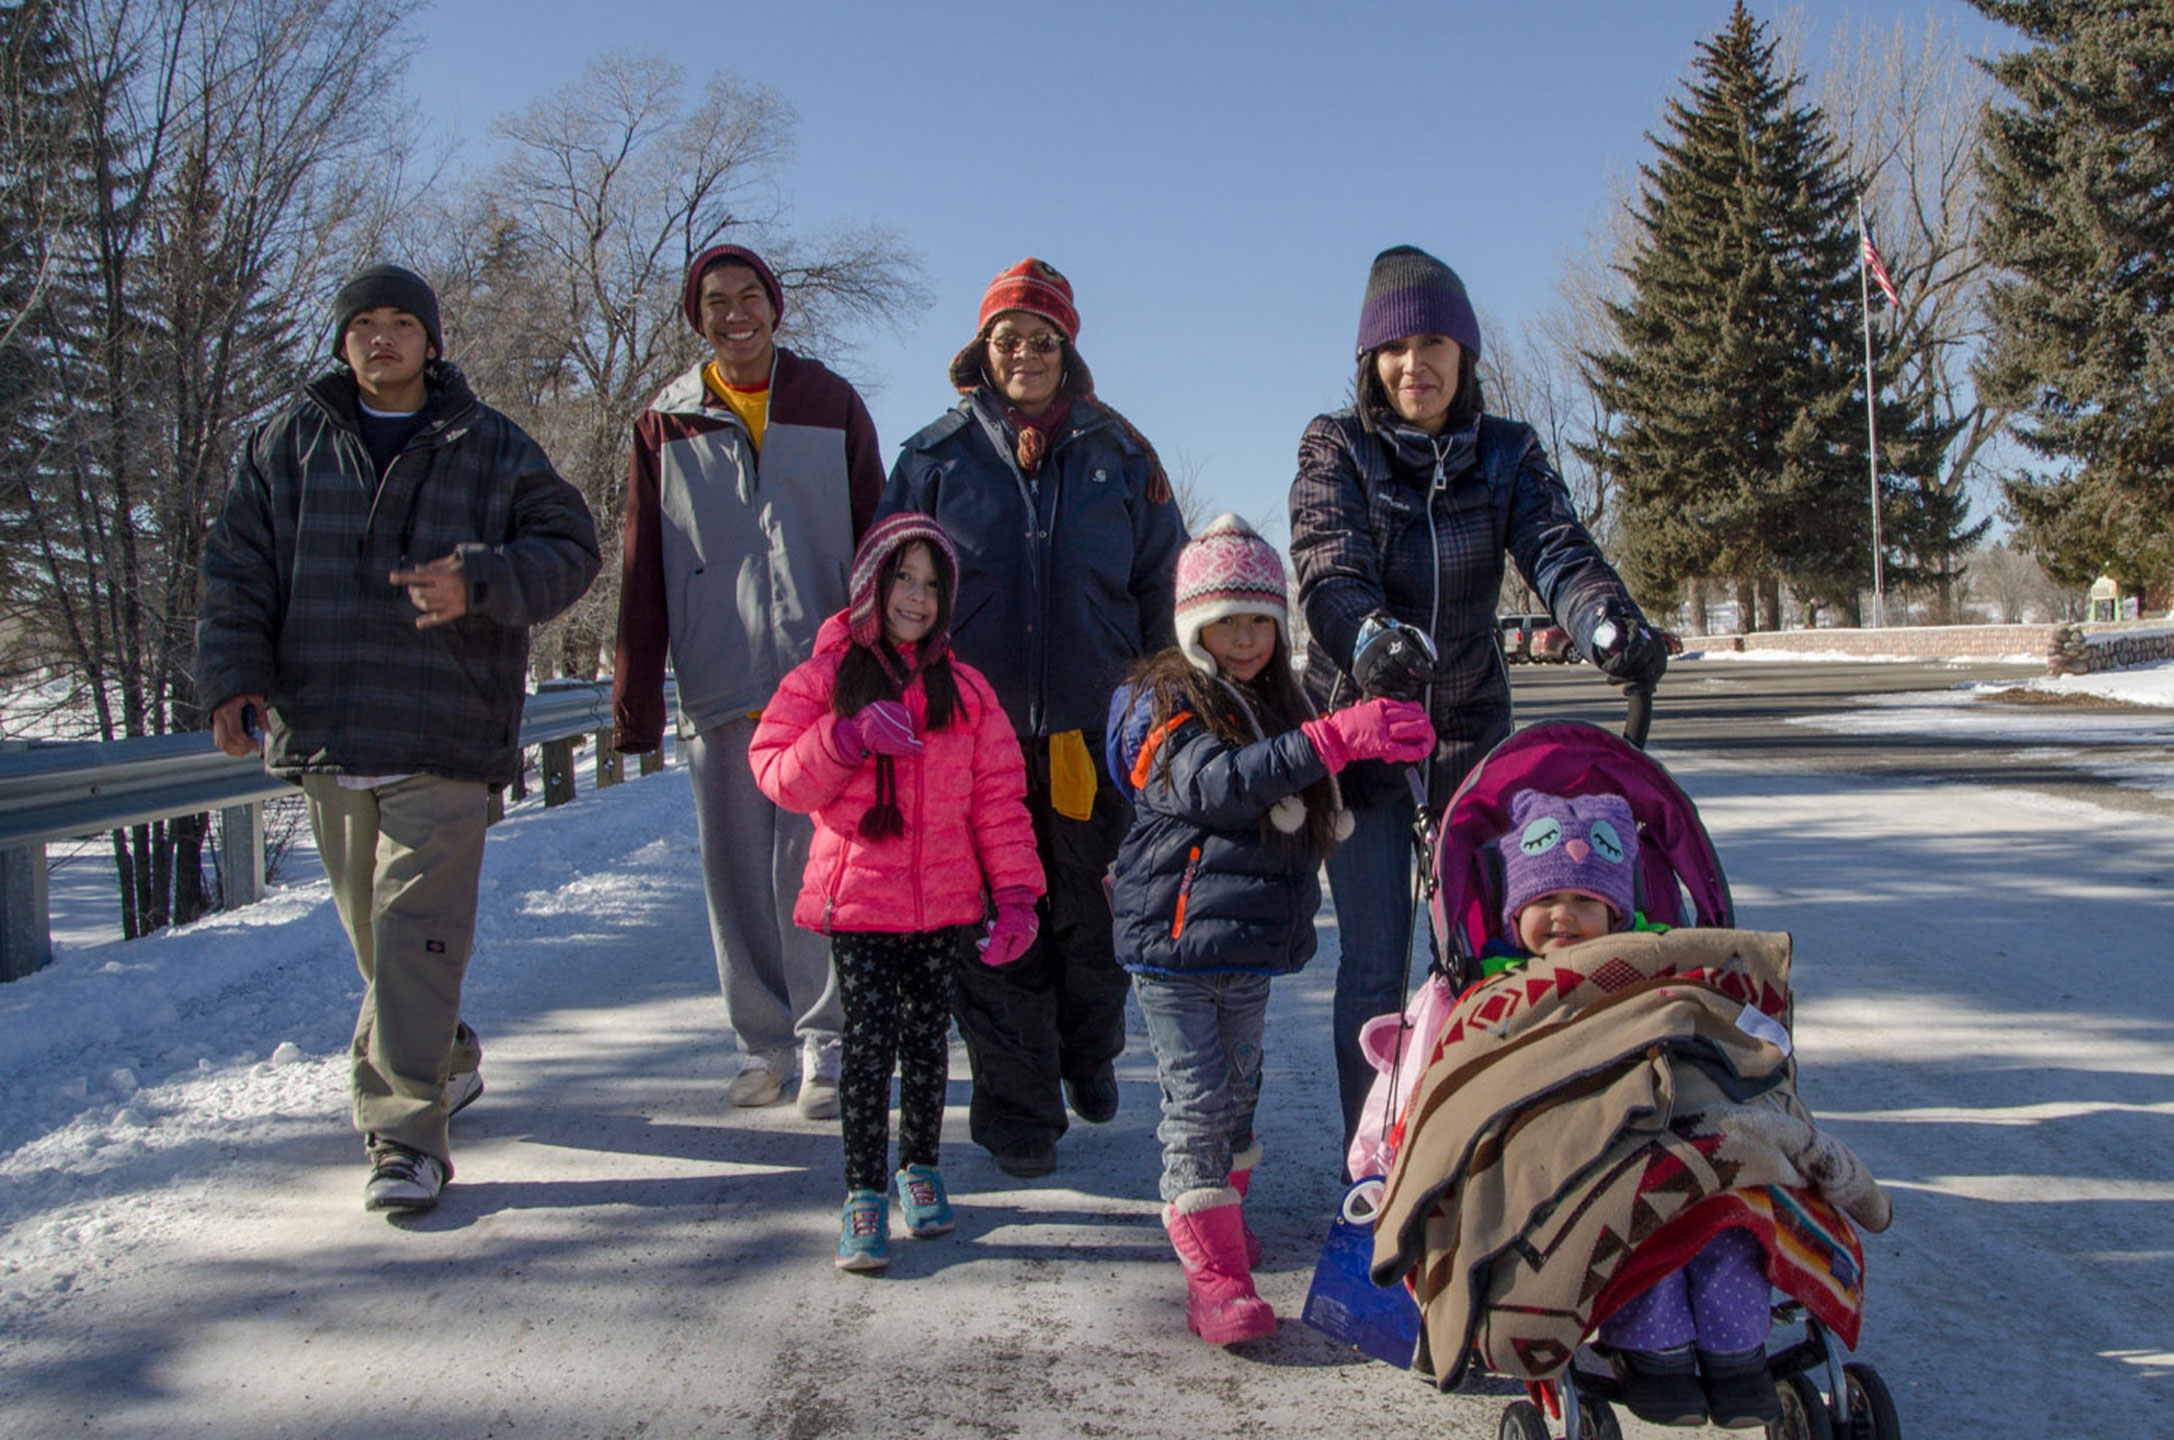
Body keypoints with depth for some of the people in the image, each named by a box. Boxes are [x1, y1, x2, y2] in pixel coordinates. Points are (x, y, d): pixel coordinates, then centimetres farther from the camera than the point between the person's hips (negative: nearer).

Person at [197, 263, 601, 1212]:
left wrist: (478, 584, -15)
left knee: (418, 930, -10)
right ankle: (446, 1062, 35)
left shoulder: (491, 448, 6)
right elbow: (237, 566, 10)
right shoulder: (288, 444, 12)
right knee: (371, 928, 12)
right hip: (324, 738, 4)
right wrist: (234, 675, -4)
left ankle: (406, 1135, -7)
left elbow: (567, 548, 4)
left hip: (443, 739, -3)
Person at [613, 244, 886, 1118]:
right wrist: (636, 698, 4)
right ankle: (762, 1041, 18)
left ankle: (826, 1044, 5)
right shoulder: (665, 425, 11)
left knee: (813, 862, -5)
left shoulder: (832, 406, 9)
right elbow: (643, 571, 9)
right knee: (735, 867, 5)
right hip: (717, 685, 2)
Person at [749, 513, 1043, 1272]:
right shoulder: (824, 678, 1)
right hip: (855, 898, -2)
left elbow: (998, 796, 5)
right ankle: (864, 1194, 6)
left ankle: (920, 1167, 30)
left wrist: (1015, 891, -3)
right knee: (869, 1039, -5)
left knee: (928, 1036, 11)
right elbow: (778, 774, -4)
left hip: (944, 901, 2)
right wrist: (847, 738, -20)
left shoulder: (964, 689, 6)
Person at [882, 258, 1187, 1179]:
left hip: (1094, 728, 1)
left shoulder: (1117, 454, 7)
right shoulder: (937, 457, 5)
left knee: (1092, 911, 10)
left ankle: (1089, 1052, 36)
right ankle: (1017, 1108, 15)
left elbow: (1162, 586, 11)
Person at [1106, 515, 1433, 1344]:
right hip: (1174, 942, -7)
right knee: (1198, 1102, -6)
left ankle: (1220, 1220, 38)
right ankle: (1213, 1277, -2)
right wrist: (1334, 740, -39)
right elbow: (1217, 783, -32)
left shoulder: (1281, 707, 13)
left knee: (1239, 1091, 19)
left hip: (1252, 946, 7)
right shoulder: (1161, 705, -11)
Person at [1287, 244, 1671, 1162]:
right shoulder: (1336, 449, -4)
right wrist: (1370, 637, -44)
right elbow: (1327, 570, -21)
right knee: (1373, 967, -3)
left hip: (1472, 731, 2)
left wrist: (1609, 621, -38)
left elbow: (1558, 550, -15)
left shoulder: (1507, 453, 2)